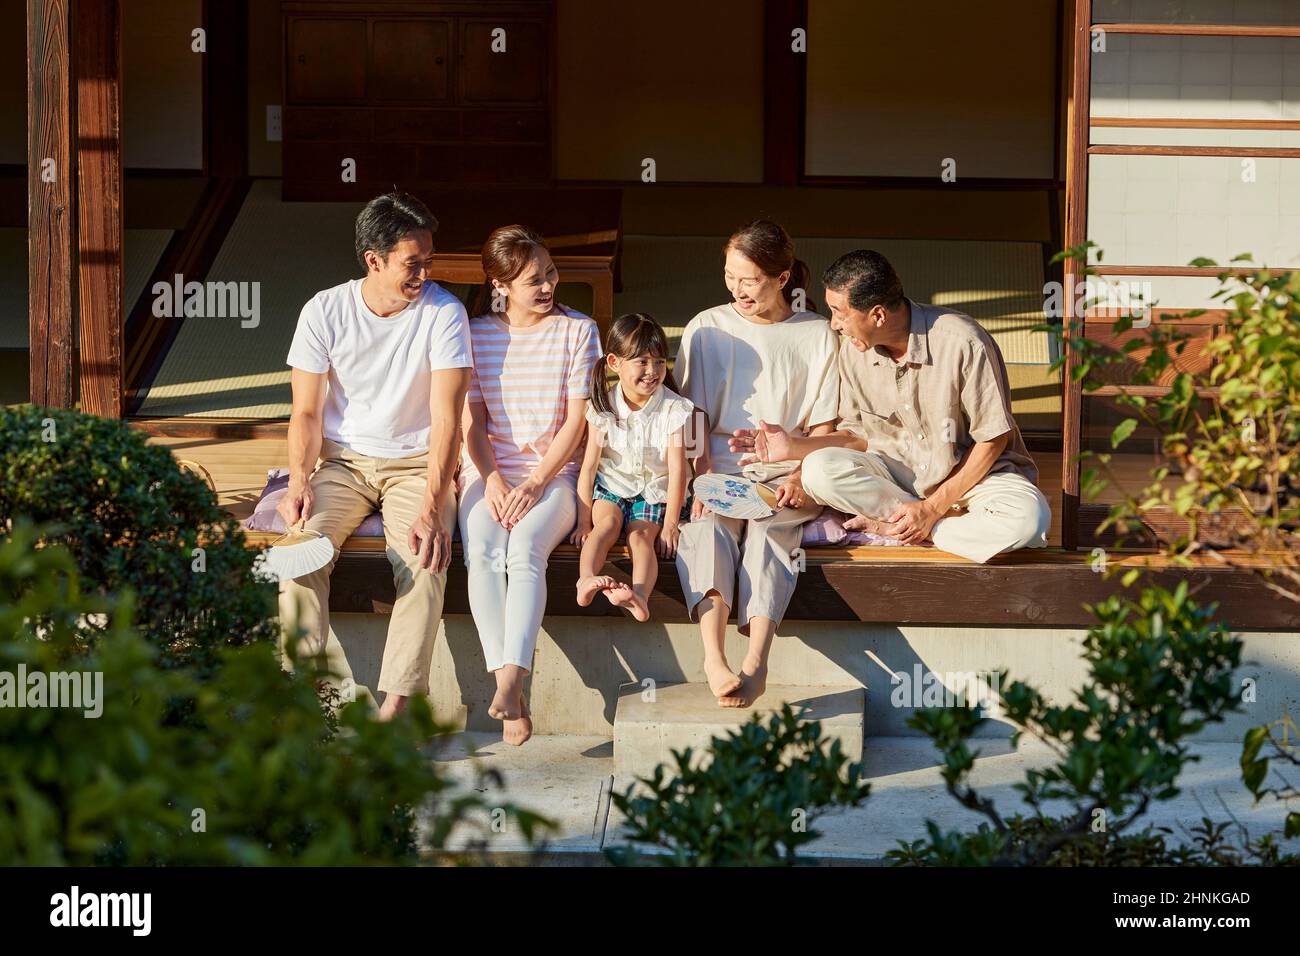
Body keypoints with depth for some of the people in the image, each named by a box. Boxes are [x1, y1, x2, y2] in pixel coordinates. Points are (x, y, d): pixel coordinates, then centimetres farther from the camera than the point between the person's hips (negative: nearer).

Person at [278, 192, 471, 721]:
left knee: (426, 557, -29)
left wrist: (431, 509, -27)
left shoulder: (443, 313, -10)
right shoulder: (324, 311, -5)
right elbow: (306, 413, -1)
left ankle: (396, 705, -31)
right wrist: (299, 481, -20)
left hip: (416, 465, -2)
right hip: (342, 462, 2)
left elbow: (446, 420, -16)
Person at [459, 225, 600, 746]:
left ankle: (508, 683, -44)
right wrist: (492, 480, -11)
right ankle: (513, 696, -33)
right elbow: (472, 420, 6)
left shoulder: (577, 331, 5)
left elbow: (576, 420, -1)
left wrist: (535, 482, -13)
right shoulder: (476, 334, 9)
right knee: (482, 554, -29)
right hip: (488, 474, 1)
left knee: (524, 549, -32)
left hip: (553, 474, -1)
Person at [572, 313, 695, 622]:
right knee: (608, 523, -29)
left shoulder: (674, 409, -8)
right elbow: (589, 466, -4)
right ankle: (586, 580, -54)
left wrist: (671, 524, -16)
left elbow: (677, 470, -11)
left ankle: (640, 595, -56)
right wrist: (584, 520, -9)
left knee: (640, 535, -29)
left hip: (655, 491, -2)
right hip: (611, 487, 2)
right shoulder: (603, 408, -4)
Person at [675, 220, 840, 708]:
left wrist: (802, 479, -11)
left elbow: (823, 425, 8)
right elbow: (695, 418, 7)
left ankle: (756, 661, -52)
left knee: (767, 532, -33)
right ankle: (714, 658, -51)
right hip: (719, 469, 1)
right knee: (707, 528, -32)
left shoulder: (816, 334, 9)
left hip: (784, 476, -1)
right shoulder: (706, 328, 11)